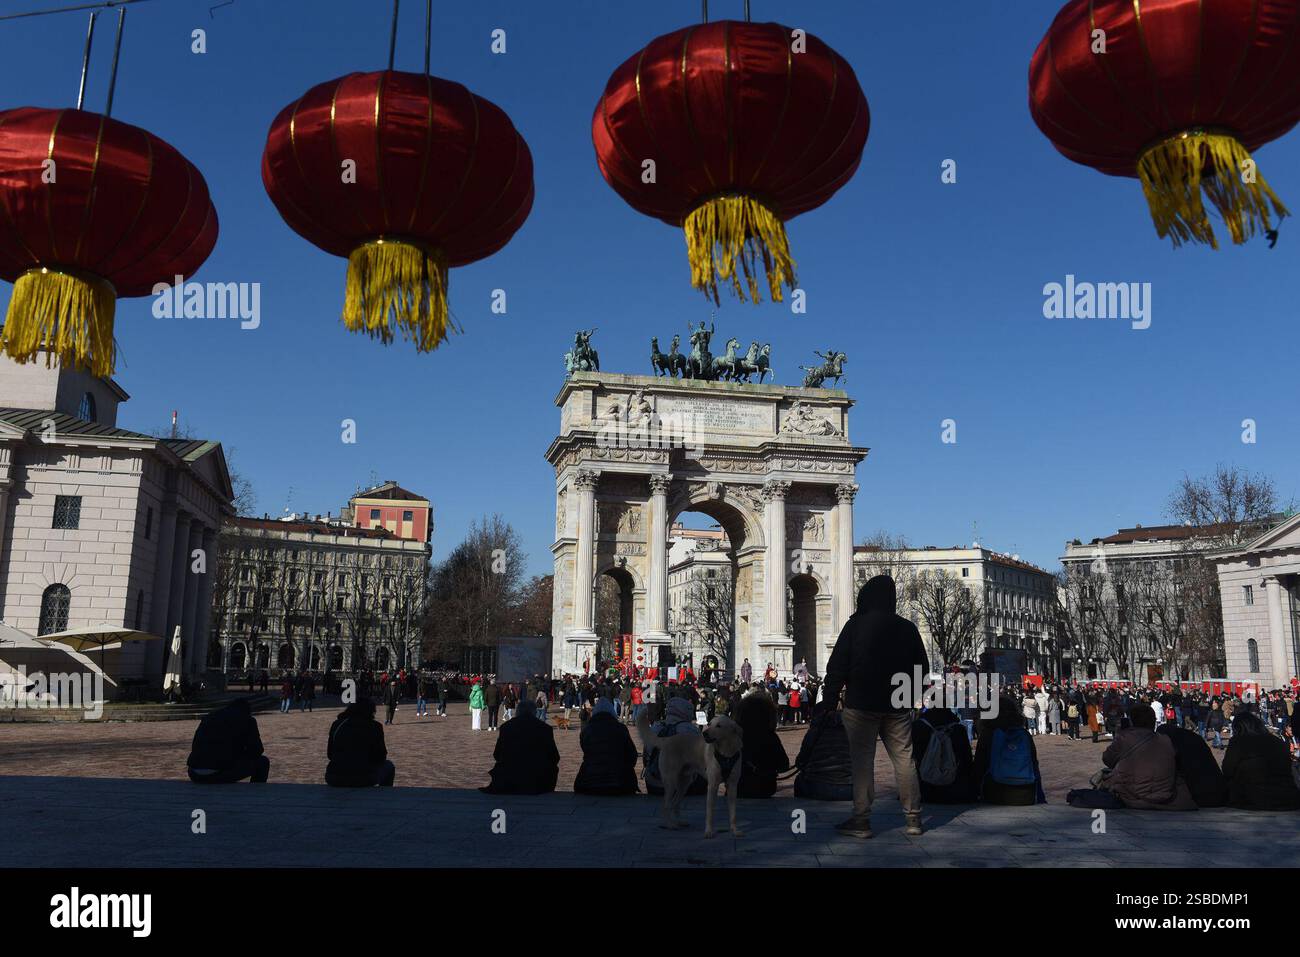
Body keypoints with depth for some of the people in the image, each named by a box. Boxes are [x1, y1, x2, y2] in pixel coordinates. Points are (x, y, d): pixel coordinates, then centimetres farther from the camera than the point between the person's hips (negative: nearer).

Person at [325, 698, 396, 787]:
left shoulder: (337, 724, 8)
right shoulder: (375, 726, -1)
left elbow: (330, 754, 16)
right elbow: (380, 758, 4)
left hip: (334, 780, 3)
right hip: (364, 781, -3)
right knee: (388, 766, 26)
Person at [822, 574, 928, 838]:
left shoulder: (856, 624, -7)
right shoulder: (907, 628, 6)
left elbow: (837, 667, -10)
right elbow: (921, 667, 13)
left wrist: (828, 701, -5)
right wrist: (910, 698, 21)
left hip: (861, 704, -4)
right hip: (897, 707, 4)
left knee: (862, 760, -1)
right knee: (904, 759, 9)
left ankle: (861, 821, 1)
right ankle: (913, 818, 14)